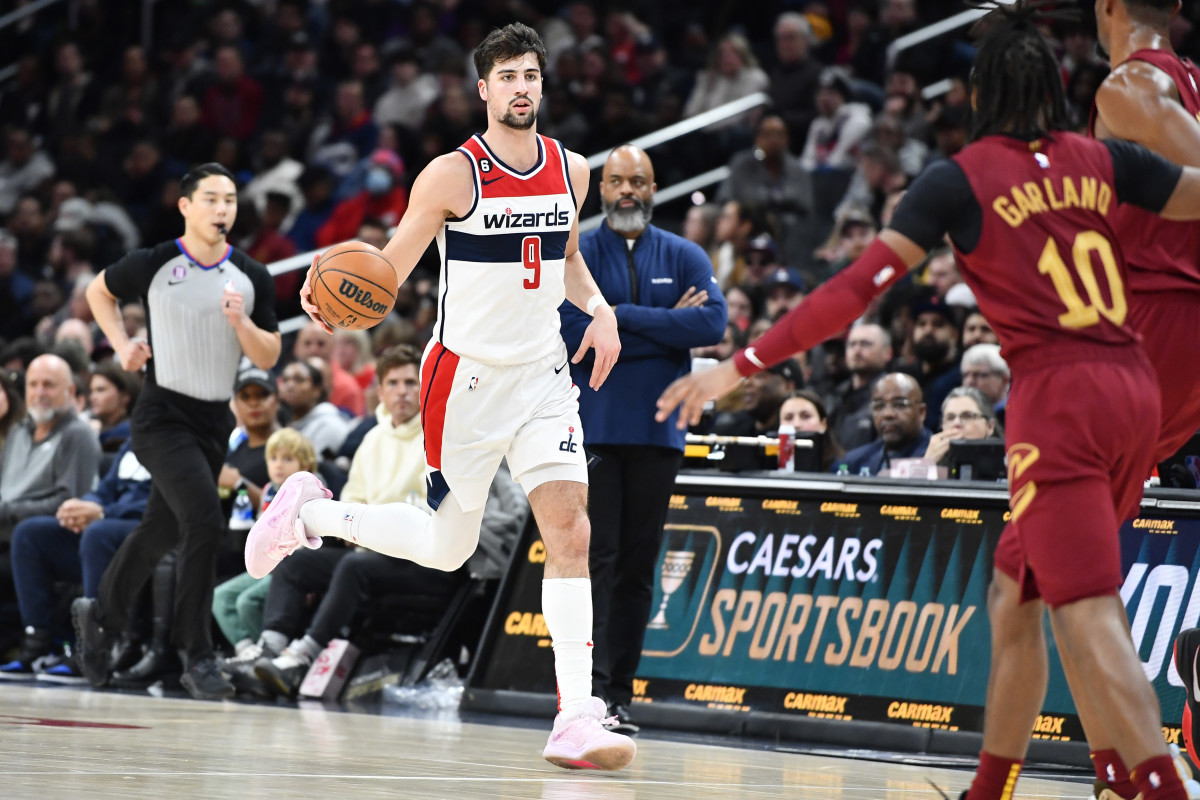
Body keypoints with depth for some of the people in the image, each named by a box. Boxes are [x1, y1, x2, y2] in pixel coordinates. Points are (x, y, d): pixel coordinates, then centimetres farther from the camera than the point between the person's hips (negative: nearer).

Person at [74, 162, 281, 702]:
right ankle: (196, 654, -17)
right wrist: (122, 345, 1)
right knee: (205, 520, -23)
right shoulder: (154, 265, -6)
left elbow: (268, 359, 3)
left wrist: (240, 322, -15)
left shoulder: (252, 278, 2)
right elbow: (98, 291, 14)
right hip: (163, 416, -5)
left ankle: (99, 615, 41)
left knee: (161, 531, 16)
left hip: (215, 422, 5)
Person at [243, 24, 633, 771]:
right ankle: (310, 512, 32)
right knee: (449, 546, 5)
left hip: (543, 375, 4)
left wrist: (600, 310, 4)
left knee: (570, 528, -12)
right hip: (467, 375, -4)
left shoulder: (572, 171, 5)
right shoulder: (453, 175, -11)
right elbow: (390, 267, -8)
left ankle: (577, 718, -14)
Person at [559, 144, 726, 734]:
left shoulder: (684, 257, 10)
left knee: (638, 566, 5)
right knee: (595, 558, -11)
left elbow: (712, 323, -7)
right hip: (590, 428, -3)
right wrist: (664, 326, -11)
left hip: (657, 430, 3)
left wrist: (623, 318, -12)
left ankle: (620, 692, 9)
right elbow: (571, 332, -12)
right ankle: (591, 685, -14)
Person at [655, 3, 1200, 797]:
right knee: (1015, 593, 17)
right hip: (1134, 387, 6)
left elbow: (859, 287, -7)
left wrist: (741, 366, -5)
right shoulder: (1099, 160, 10)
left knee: (1088, 614, -11)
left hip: (1058, 396, -6)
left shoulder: (960, 179, -1)